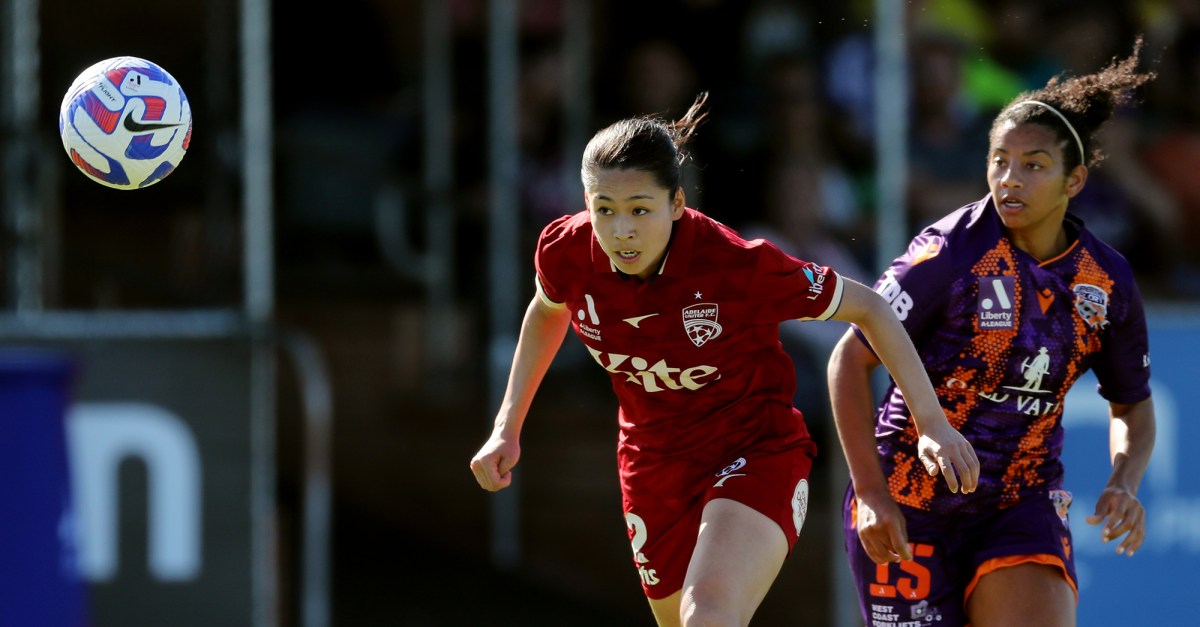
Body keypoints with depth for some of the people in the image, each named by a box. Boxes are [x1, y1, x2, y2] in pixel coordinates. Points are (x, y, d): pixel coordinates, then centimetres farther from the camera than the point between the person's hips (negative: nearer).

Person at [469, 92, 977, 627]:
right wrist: (507, 427, 12)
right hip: (654, 468, 5)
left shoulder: (737, 264, -26)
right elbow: (546, 312, 13)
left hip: (757, 455, -5)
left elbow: (869, 309, -13)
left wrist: (931, 421, -17)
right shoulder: (565, 252, -14)